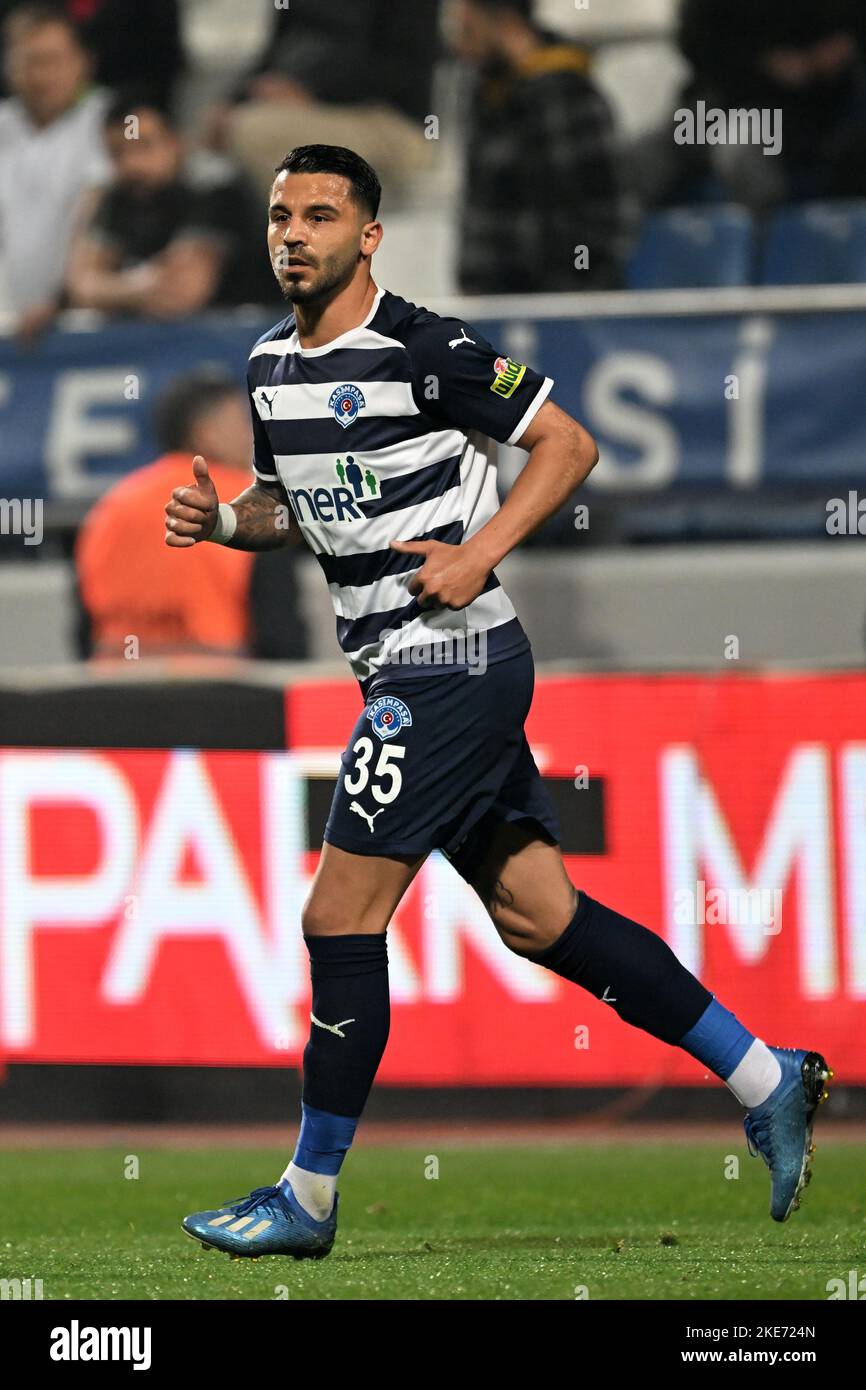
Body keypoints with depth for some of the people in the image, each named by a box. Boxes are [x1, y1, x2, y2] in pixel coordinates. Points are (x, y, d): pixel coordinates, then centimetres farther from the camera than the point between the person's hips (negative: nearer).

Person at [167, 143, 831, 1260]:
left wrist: (476, 555, -17)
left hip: (451, 659, -9)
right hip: (406, 672, 9)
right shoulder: (273, 366, 11)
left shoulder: (424, 351, -13)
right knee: (538, 917, 10)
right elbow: (285, 500, 25)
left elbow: (568, 443, -8)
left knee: (340, 917, -8)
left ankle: (308, 1199, 1)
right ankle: (766, 1081, 18)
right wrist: (219, 520, 4)